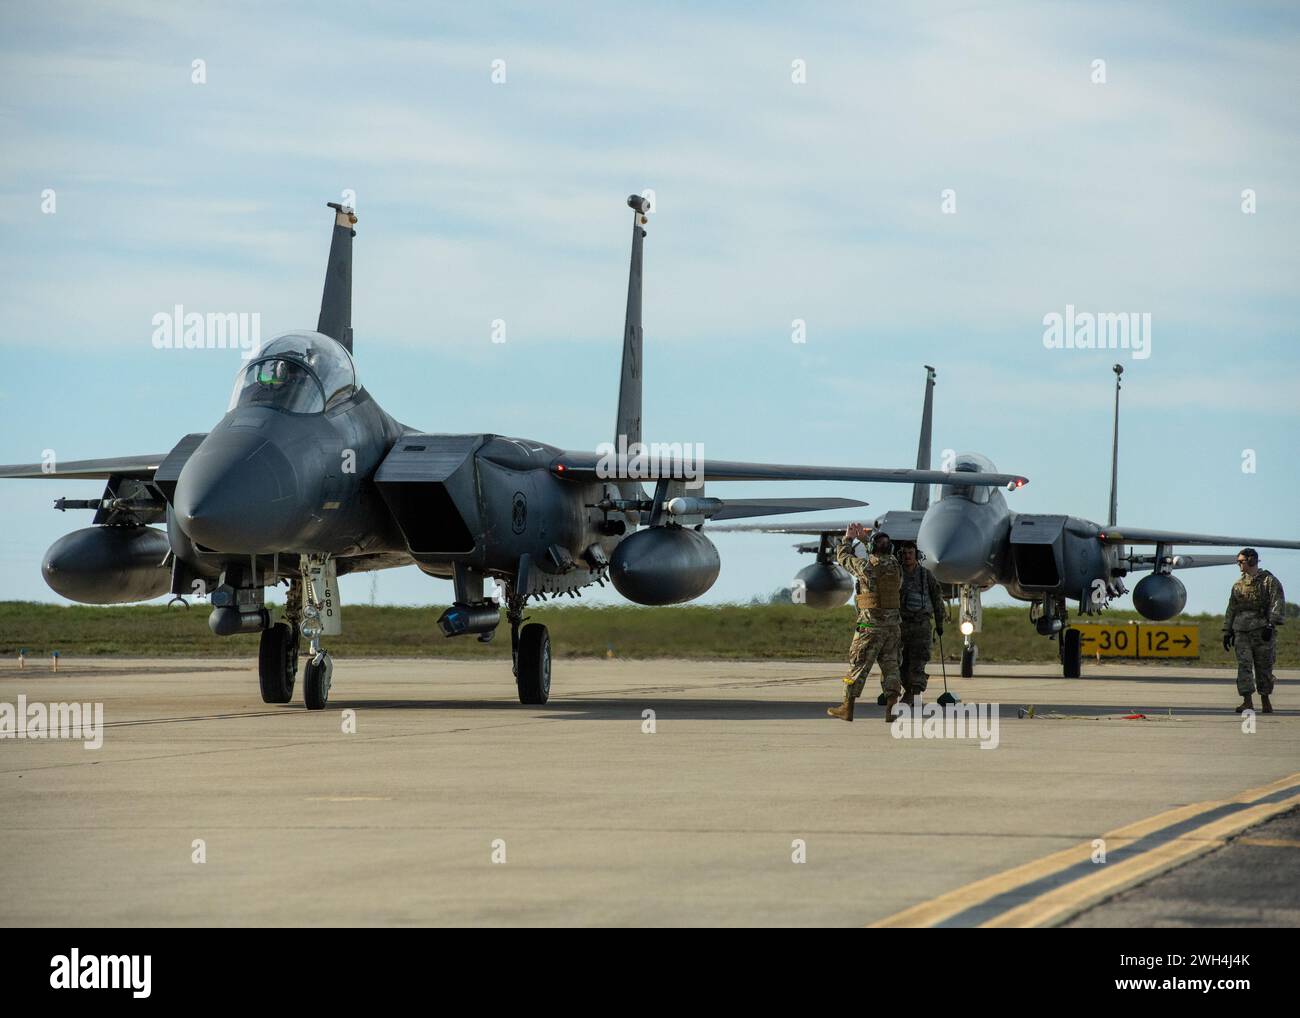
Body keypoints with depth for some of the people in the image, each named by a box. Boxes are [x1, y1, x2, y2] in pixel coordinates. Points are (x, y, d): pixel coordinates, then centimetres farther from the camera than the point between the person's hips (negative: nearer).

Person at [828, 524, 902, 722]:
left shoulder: (866, 567, -12)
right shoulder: (895, 566, 4)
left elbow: (842, 557, 5)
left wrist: (848, 538, 21)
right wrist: (864, 538, 33)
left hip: (870, 624, -5)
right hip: (892, 624, 5)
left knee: (857, 665, 3)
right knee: (890, 665, 6)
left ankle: (847, 708, 9)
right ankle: (891, 709, -2)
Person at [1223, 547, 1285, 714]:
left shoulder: (1269, 581, 0)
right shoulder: (1238, 585, 17)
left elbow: (1278, 604, -10)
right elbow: (1231, 610, 21)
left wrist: (1271, 625, -20)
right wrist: (1227, 631, 15)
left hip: (1262, 631, -4)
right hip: (1242, 631, 4)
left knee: (1264, 667, 2)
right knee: (1244, 665, -8)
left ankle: (1265, 700, 15)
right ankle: (1247, 702, -11)